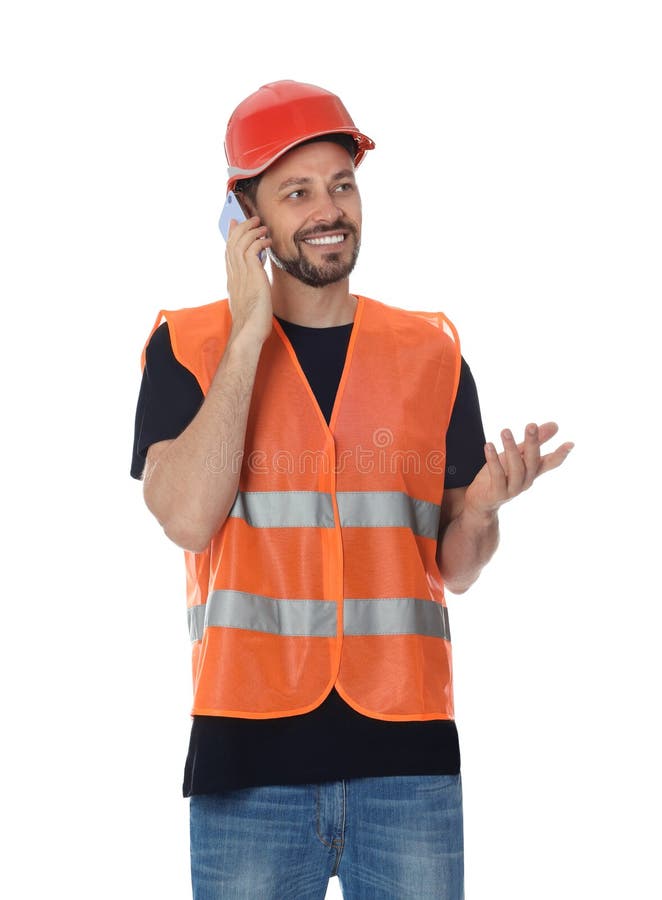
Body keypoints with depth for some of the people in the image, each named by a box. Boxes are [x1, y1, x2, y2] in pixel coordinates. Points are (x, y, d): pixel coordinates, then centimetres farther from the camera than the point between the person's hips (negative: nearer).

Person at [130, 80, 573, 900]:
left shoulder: (431, 353, 7)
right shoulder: (188, 347, 1)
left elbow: (454, 570, 8)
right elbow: (187, 518, -15)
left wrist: (480, 507, -14)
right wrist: (250, 331, -12)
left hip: (408, 751, 2)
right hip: (250, 754, -2)